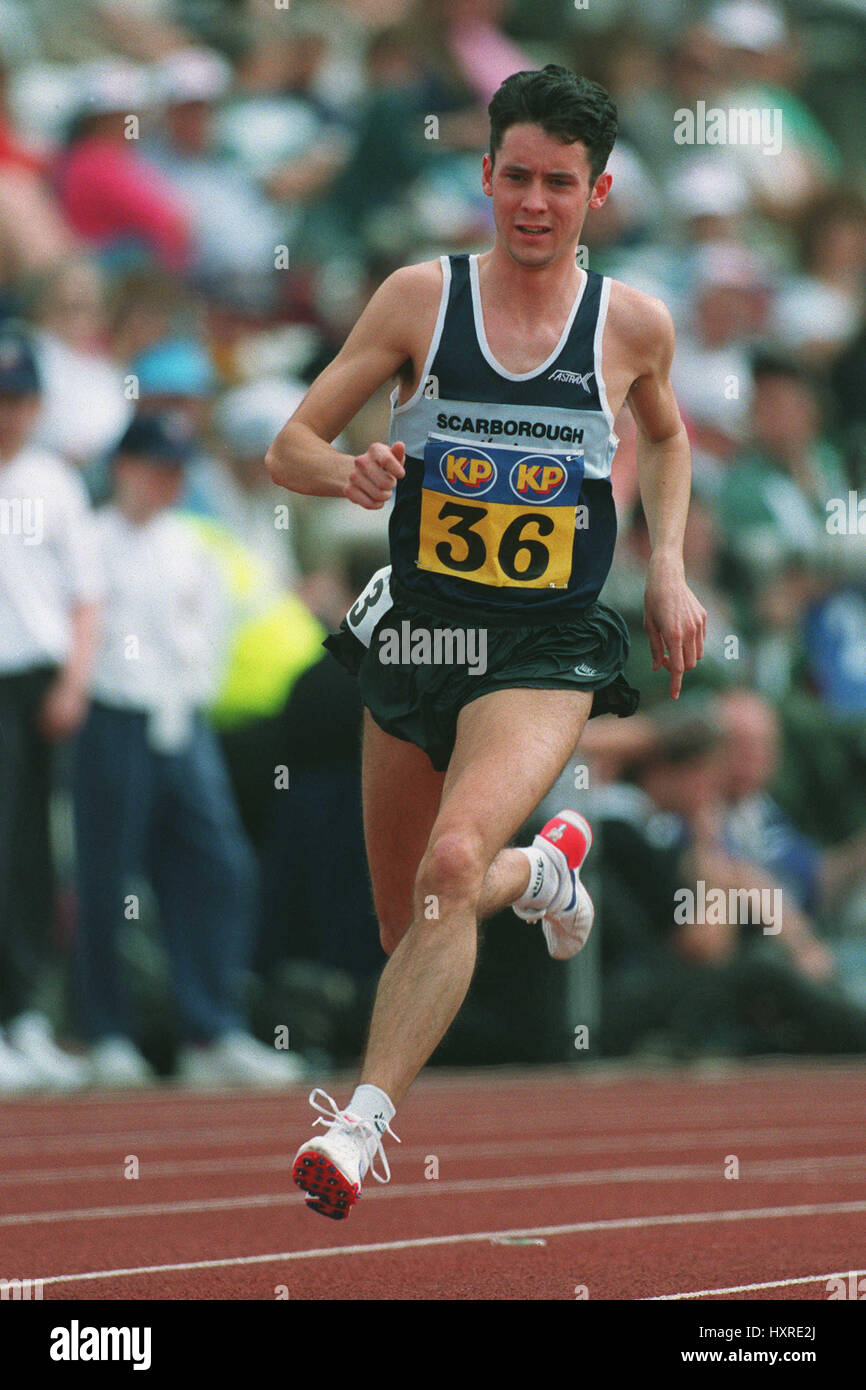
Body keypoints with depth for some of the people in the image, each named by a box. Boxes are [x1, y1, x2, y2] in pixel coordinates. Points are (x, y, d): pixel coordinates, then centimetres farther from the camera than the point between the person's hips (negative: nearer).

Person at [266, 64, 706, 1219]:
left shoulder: (633, 324, -1)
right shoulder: (423, 298, -3)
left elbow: (666, 436, 23)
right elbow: (288, 447, 0)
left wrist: (668, 570, 11)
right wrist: (349, 472, -22)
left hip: (547, 653, -2)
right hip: (416, 638, 3)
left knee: (452, 863, -29)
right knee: (408, 928, 17)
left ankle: (364, 1124, -30)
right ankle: (546, 868, 51)